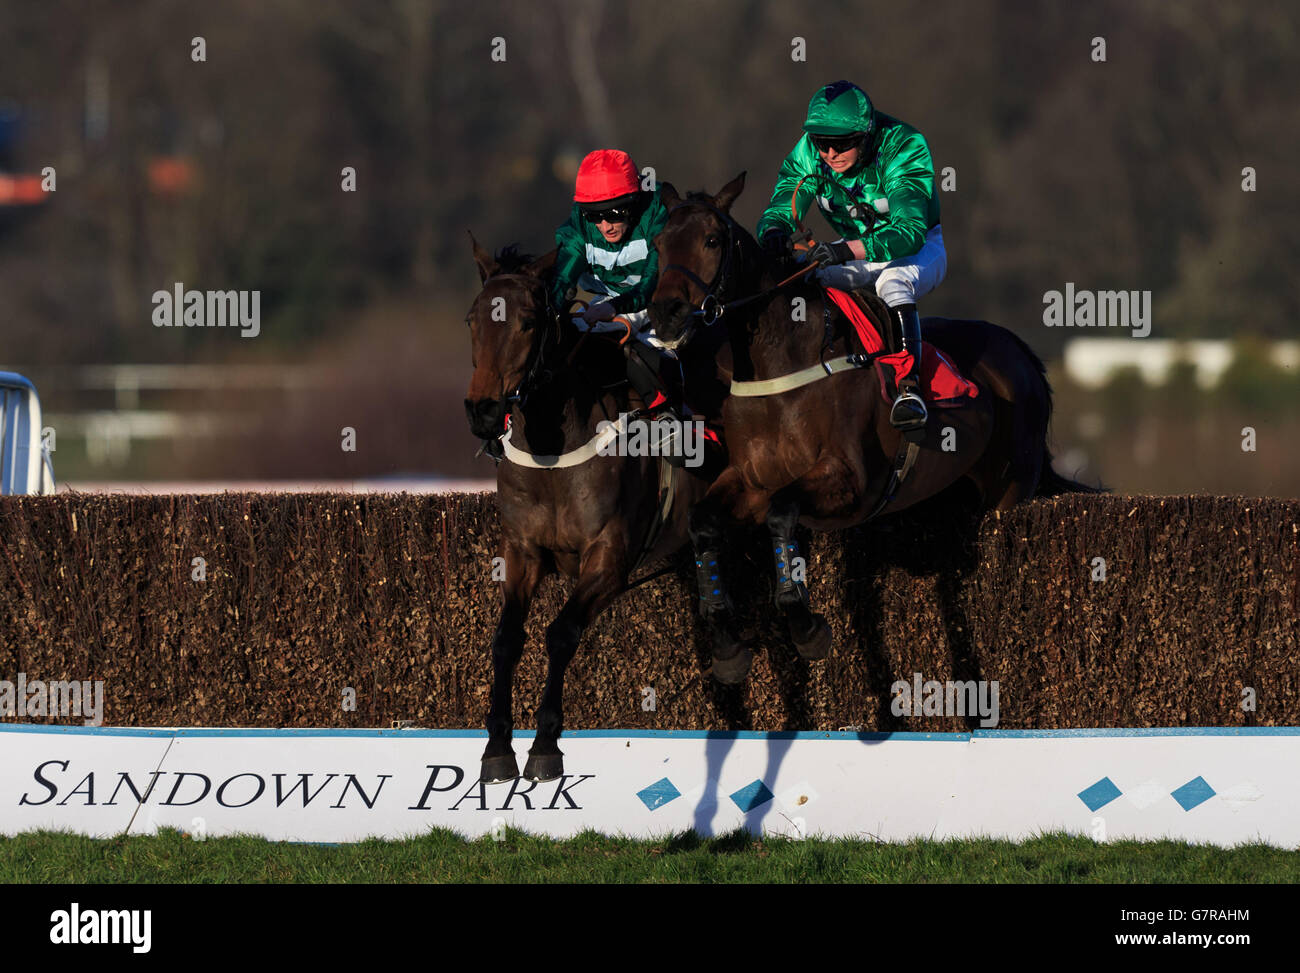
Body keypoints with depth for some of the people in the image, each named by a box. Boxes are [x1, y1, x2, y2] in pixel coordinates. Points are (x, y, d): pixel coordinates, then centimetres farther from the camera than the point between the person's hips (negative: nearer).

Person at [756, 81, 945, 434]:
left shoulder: (904, 147, -30)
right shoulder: (809, 152, -14)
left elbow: (909, 232, -39)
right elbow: (780, 209, -15)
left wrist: (848, 251, -53)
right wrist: (773, 231, -41)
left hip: (918, 249, -5)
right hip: (857, 252, 5)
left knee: (893, 281, -38)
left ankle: (909, 388, -44)